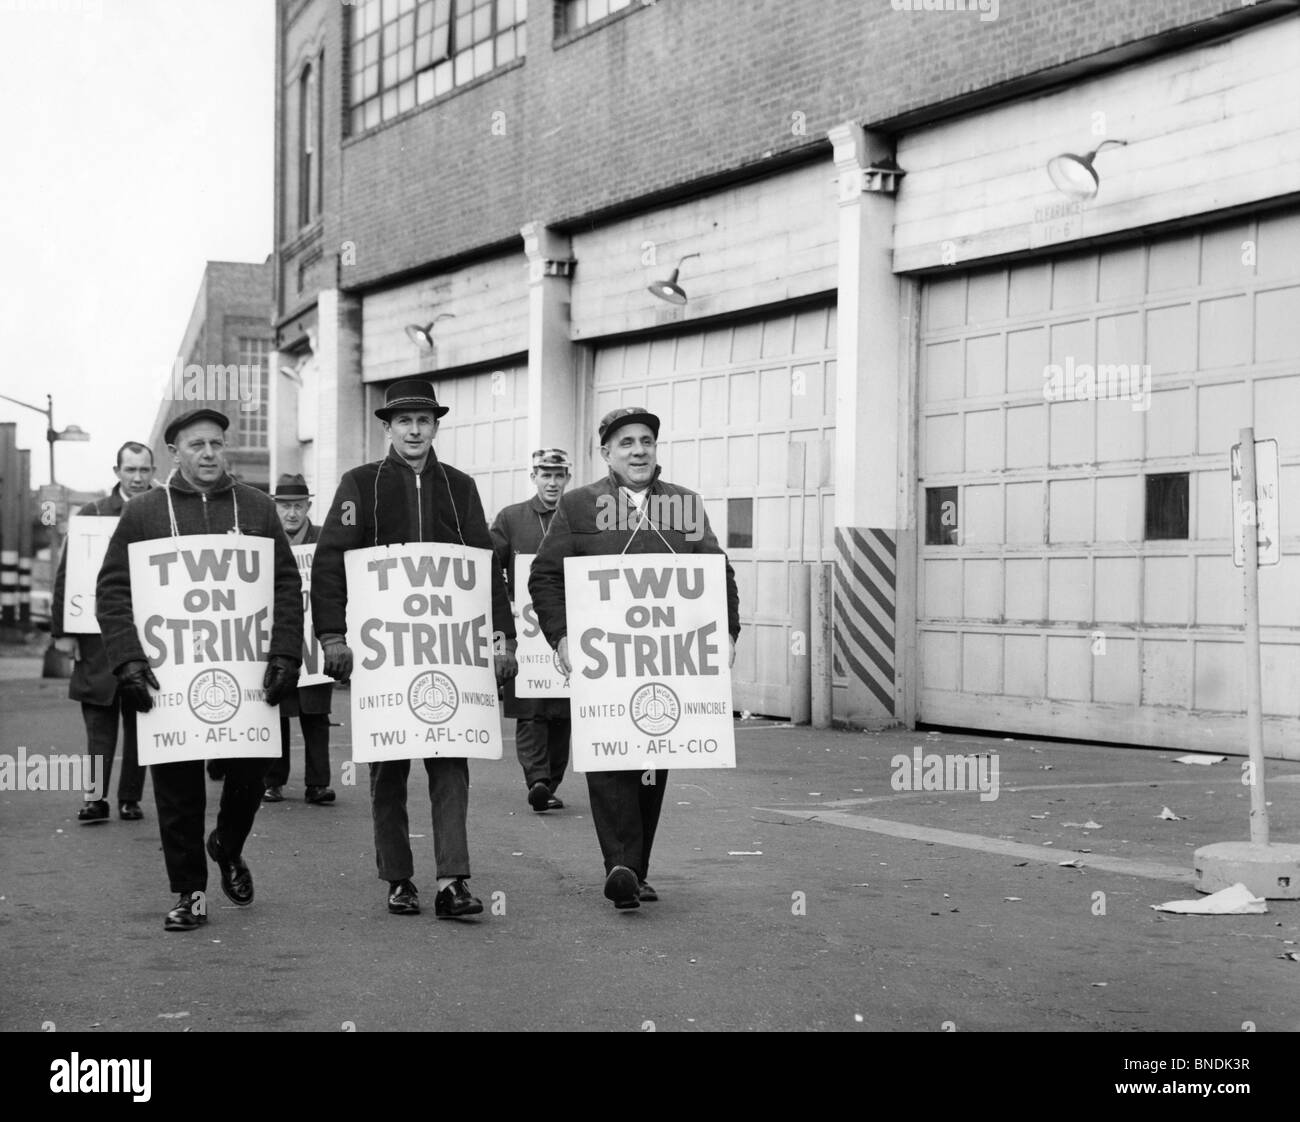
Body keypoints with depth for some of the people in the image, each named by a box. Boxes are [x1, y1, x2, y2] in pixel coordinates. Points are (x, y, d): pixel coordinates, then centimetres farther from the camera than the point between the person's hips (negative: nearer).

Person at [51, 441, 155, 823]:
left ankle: (130, 799, 14)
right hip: (98, 638, -1)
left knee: (140, 721, 7)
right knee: (99, 720, -2)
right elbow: (66, 576, 2)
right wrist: (64, 630, -4)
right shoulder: (92, 515, 3)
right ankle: (95, 798, -2)